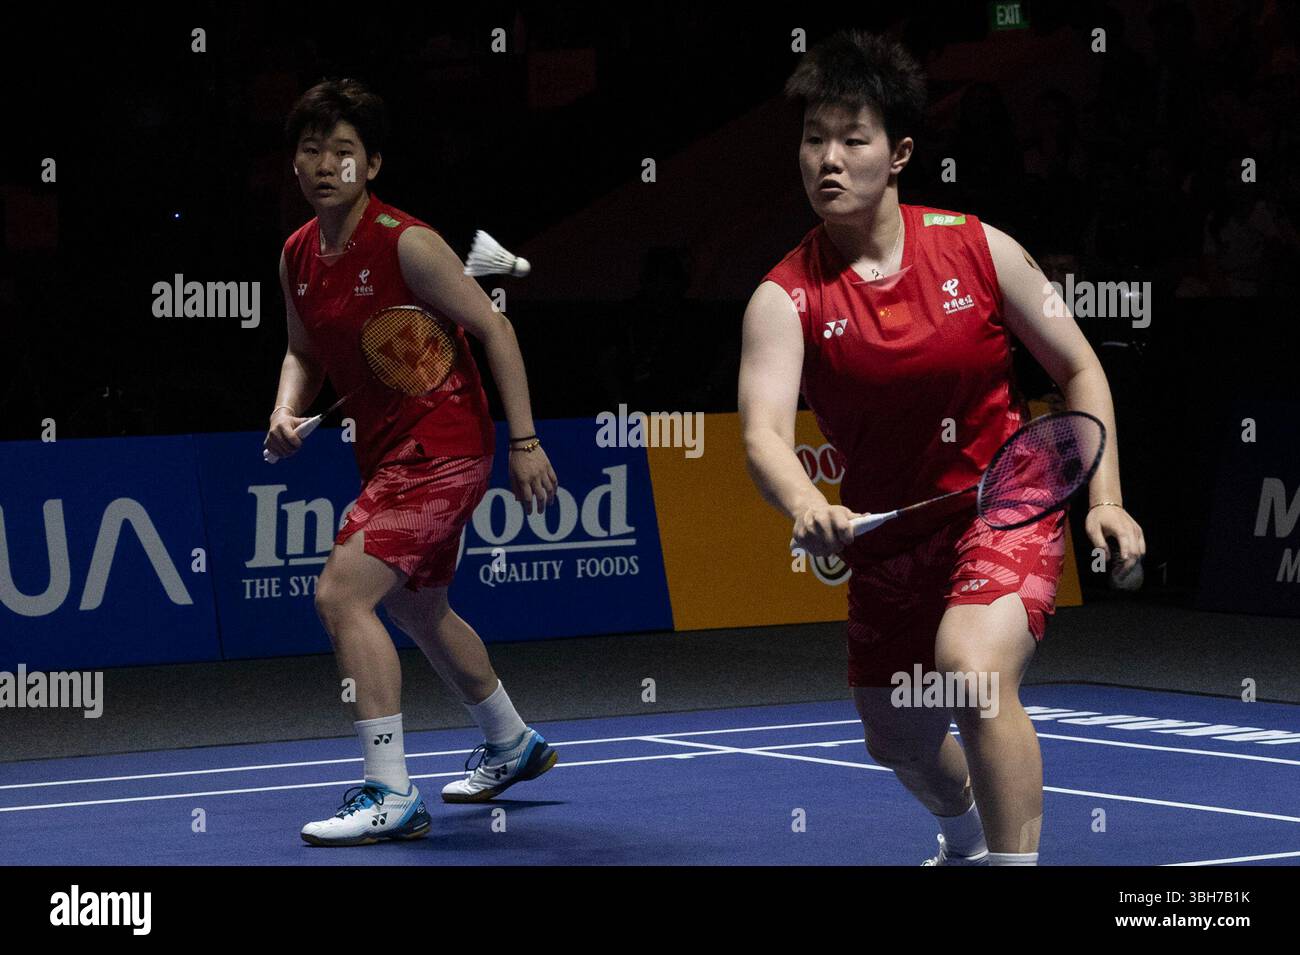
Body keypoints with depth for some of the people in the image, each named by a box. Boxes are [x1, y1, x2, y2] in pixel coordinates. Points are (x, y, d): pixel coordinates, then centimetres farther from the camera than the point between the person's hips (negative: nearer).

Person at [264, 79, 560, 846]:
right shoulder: (297, 257, 4)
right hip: (387, 451, 9)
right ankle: (514, 745, 48)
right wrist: (288, 410, -4)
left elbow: (495, 329, -14)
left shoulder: (406, 244, -17)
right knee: (418, 610, 24)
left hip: (442, 444, -9)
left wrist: (525, 444, -16)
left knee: (342, 594, -21)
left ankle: (391, 796, -20)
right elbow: (305, 353, 18)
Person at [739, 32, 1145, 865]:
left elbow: (1080, 370, 1)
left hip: (1008, 509, -3)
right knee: (899, 742, 18)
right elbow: (764, 434, -27)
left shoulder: (978, 250, -10)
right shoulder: (786, 298, -12)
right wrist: (806, 505, -49)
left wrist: (1105, 501, -8)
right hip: (890, 528, 3)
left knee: (973, 670, -32)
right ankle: (967, 842, 52)